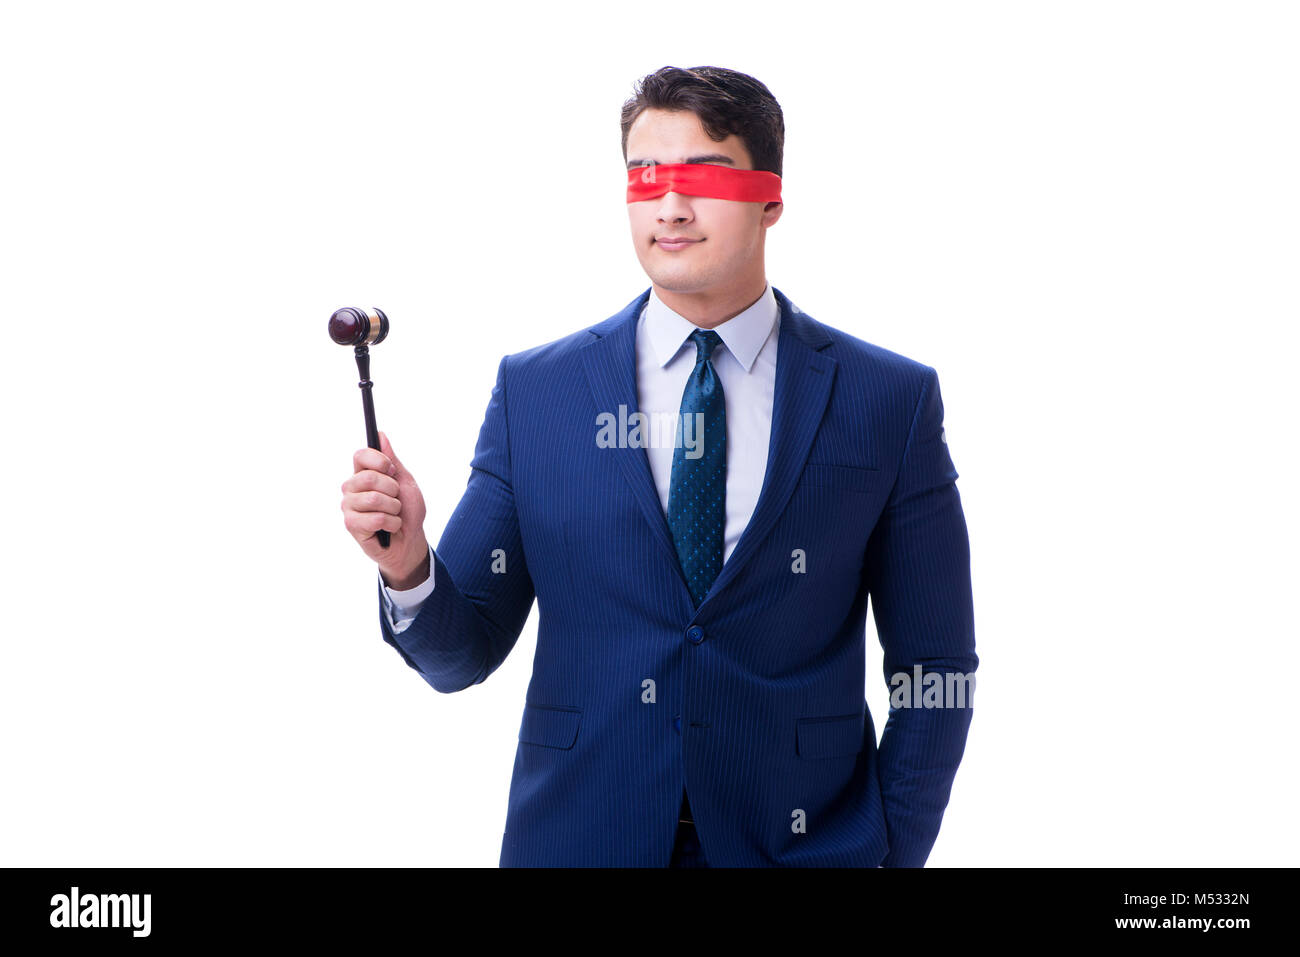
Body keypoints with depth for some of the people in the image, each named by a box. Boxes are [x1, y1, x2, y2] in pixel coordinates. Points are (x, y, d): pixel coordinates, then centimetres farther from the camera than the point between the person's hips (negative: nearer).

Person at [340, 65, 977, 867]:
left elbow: (935, 669, 0)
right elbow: (462, 653, 0)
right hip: (578, 838, 1)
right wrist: (407, 564, -19)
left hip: (805, 844, -1)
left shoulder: (889, 401, -3)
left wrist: (890, 855, -8)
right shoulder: (534, 392, 0)